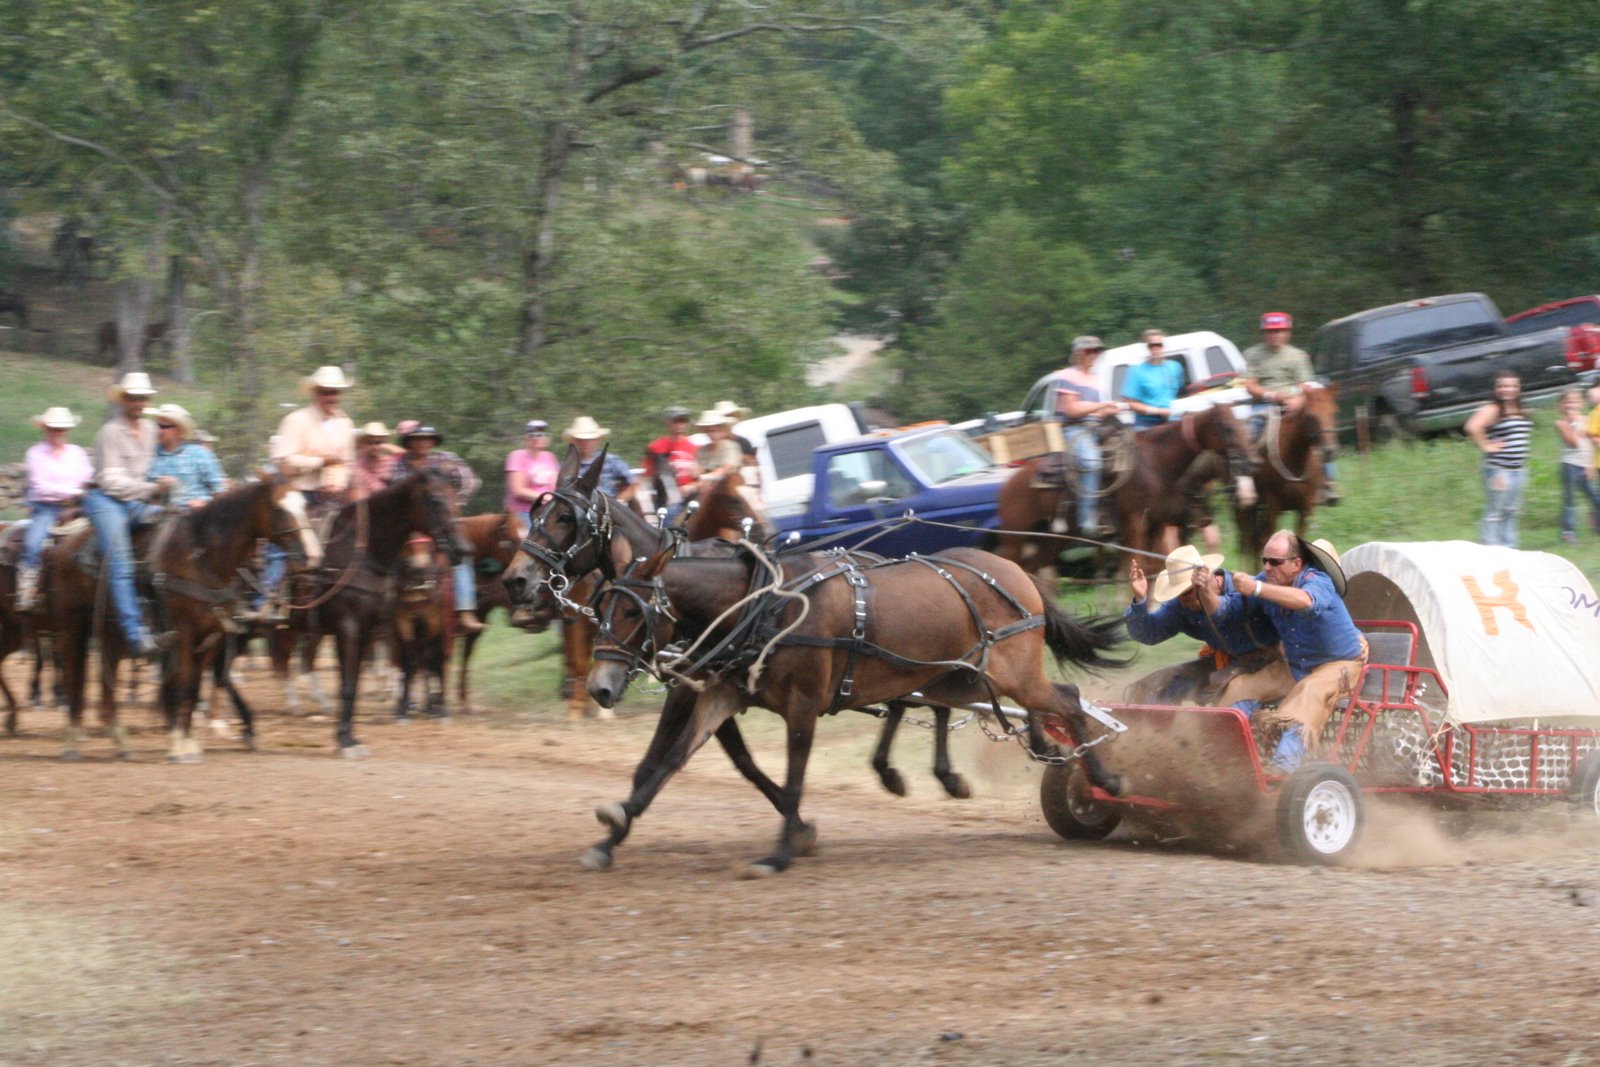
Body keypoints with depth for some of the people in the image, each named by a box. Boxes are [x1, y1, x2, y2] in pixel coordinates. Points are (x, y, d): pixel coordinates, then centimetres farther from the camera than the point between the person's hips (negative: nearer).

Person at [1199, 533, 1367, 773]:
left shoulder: (1317, 581, -25)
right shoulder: (1266, 581, -6)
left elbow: (1306, 601, -51)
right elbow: (1222, 611, -5)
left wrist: (1257, 589, -61)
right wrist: (1206, 591, -29)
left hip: (1338, 665, -7)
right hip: (1293, 667, 7)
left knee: (1311, 693, -35)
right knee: (1240, 688, -7)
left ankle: (1282, 767, -51)